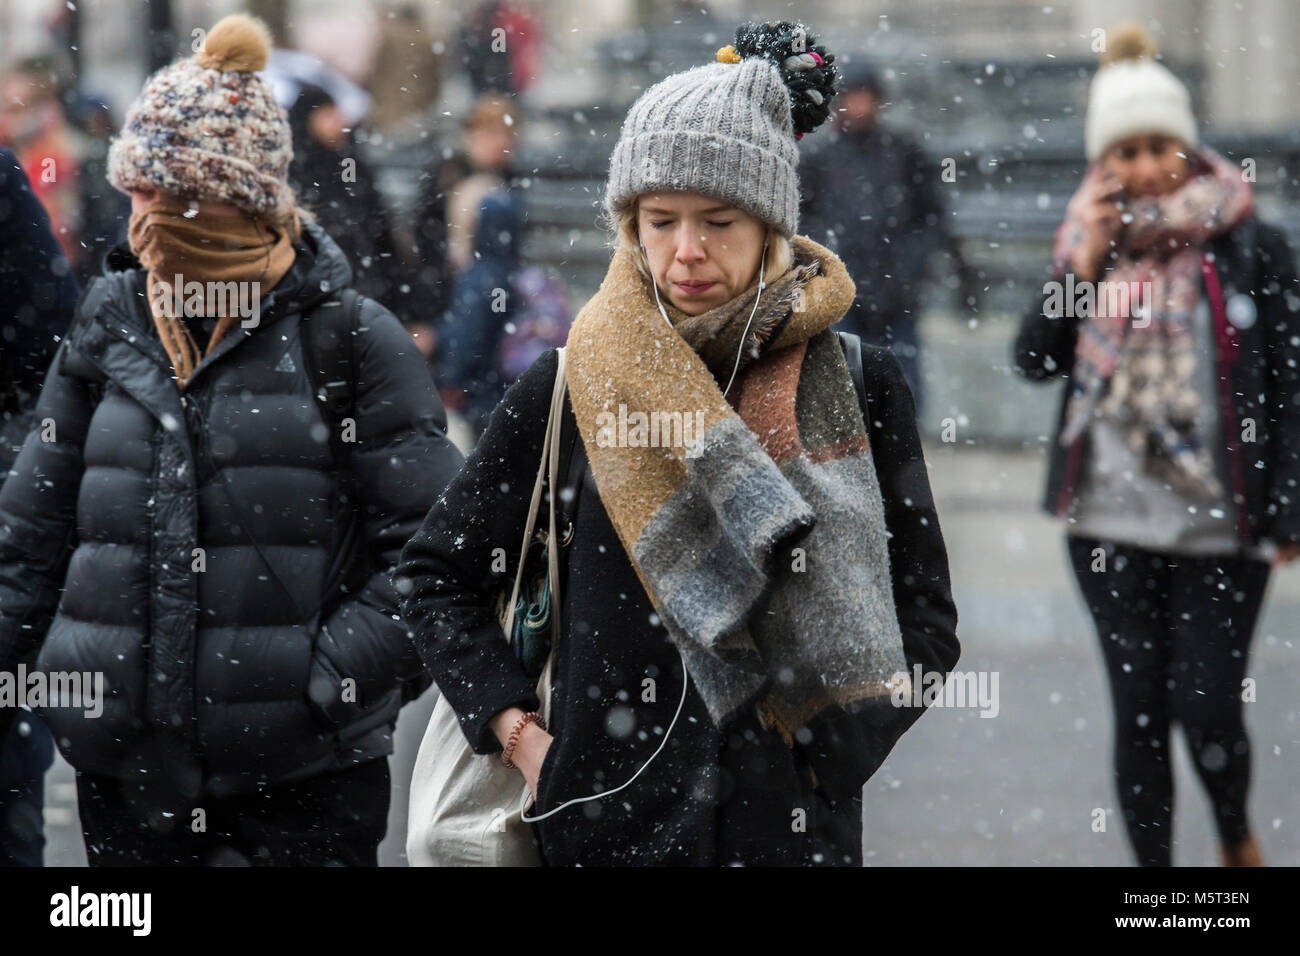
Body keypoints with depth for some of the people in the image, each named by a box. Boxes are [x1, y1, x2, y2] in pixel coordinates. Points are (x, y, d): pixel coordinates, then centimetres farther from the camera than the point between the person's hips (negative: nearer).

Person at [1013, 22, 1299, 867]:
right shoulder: (1092, 243, 7)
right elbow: (1033, 359, 1)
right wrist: (1085, 264, -10)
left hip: (1222, 525, -3)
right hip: (1112, 521, 3)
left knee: (1207, 706, -3)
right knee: (1140, 709, 5)